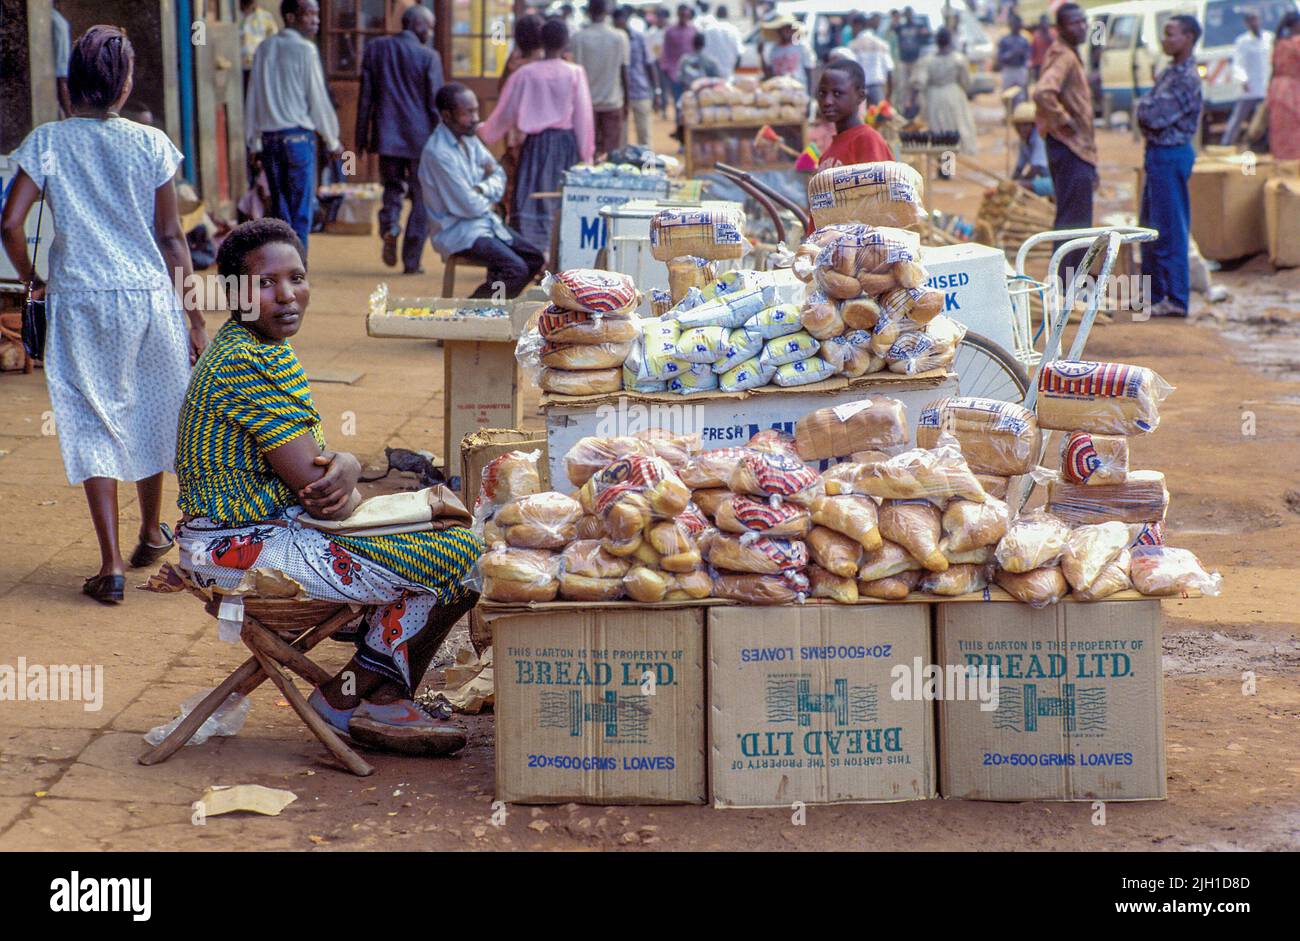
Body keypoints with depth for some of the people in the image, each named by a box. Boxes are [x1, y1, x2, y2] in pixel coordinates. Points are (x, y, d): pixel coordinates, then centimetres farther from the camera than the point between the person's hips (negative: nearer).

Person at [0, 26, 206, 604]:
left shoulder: (47, 142, -5)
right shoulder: (150, 144, -5)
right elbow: (171, 236, -1)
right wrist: (192, 313, 7)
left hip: (78, 301, -1)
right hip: (149, 295, 1)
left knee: (93, 426, 4)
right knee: (148, 416, 19)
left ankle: (111, 566, -1)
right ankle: (151, 535, 37)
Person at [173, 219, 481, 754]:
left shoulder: (251, 348, 11)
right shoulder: (251, 362, -21)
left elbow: (311, 458, 12)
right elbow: (311, 485, -23)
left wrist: (344, 466, -11)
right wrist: (346, 489, -1)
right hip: (241, 547, -11)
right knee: (459, 559, -13)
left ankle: (383, 700, 17)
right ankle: (344, 701, 2)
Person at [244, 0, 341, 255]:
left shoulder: (265, 48, 9)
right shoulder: (305, 50, -6)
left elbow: (253, 98, 11)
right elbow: (318, 98, -4)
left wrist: (255, 143, 17)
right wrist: (332, 142, 6)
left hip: (269, 137, 5)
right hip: (298, 135, -5)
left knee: (279, 208, 10)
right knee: (300, 210, -1)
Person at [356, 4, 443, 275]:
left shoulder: (375, 48, 3)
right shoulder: (429, 57, -8)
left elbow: (365, 95, 5)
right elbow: (435, 103, -7)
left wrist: (362, 138, 10)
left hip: (386, 135, 3)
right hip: (420, 137, -3)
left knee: (393, 187, 20)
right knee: (421, 199, 7)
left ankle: (389, 226, -11)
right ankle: (411, 261, 7)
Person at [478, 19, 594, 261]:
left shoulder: (526, 74, -4)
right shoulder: (575, 74, -7)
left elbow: (505, 112, 3)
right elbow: (583, 116, -5)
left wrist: (483, 132, 20)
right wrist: (586, 154, 2)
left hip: (536, 142, 0)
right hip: (567, 142, 0)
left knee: (533, 201, 1)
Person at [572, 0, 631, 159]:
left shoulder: (579, 37, -6)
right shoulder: (620, 37, -5)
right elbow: (624, 71, -2)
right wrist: (626, 103, 8)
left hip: (587, 102, 0)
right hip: (613, 102, 0)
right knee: (612, 152, 3)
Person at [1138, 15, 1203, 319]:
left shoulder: (1187, 78, -17)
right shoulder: (1170, 72, 13)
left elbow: (1156, 116, -21)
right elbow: (1147, 108, 17)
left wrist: (1144, 110, -2)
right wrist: (1148, 110, -3)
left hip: (1171, 154, -10)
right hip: (1158, 153, 10)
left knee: (1170, 229, -6)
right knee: (1151, 226, 16)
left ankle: (1176, 299, -1)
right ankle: (1154, 293, 26)